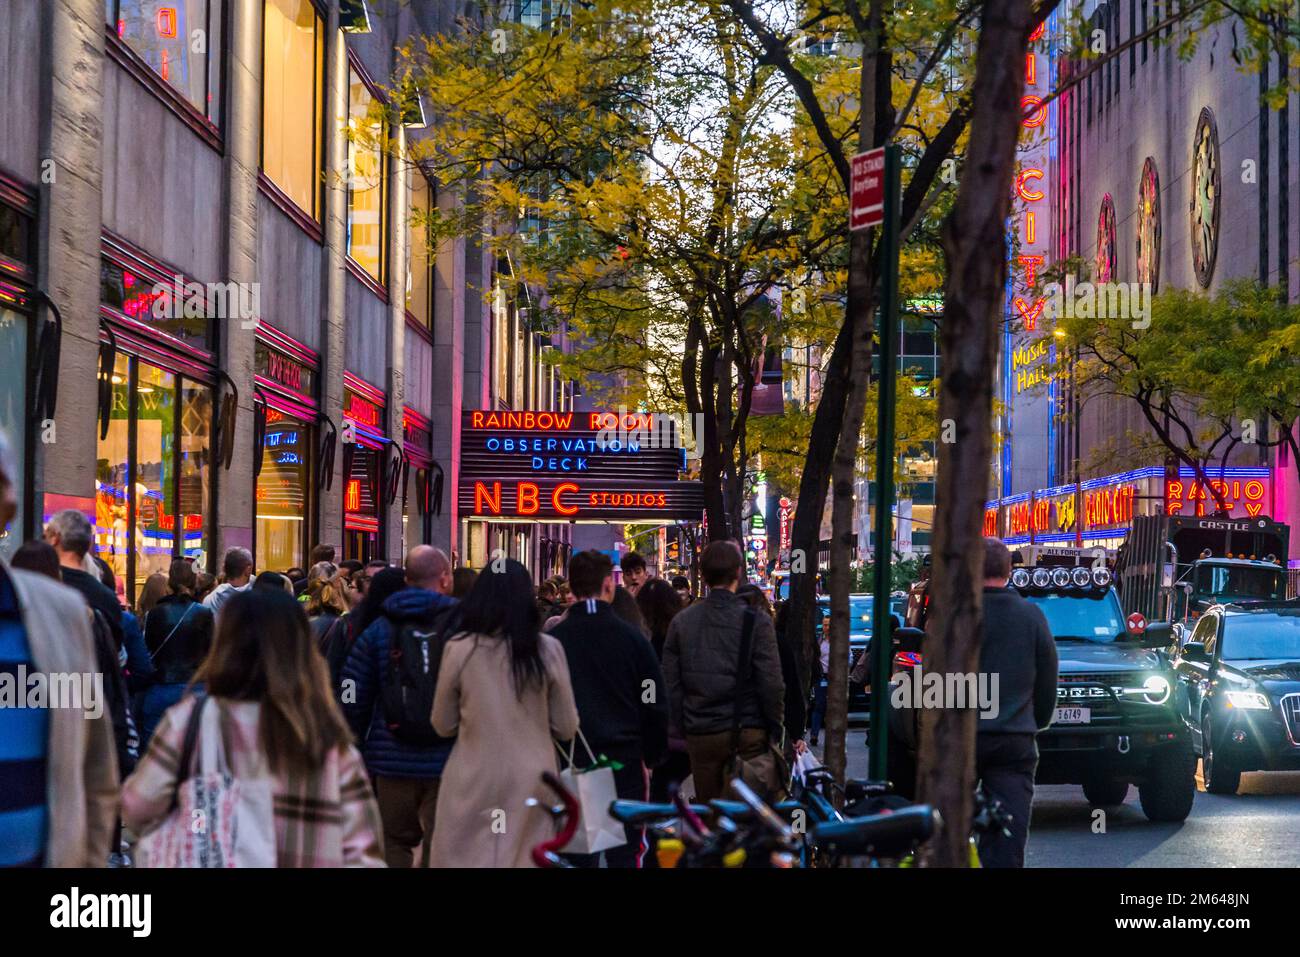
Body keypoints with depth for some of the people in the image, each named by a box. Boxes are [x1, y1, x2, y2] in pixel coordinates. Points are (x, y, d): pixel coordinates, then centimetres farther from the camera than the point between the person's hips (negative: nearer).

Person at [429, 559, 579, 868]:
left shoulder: (459, 649, -8)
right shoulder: (548, 650, -6)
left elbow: (443, 725, 4)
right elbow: (567, 728, 3)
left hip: (473, 779, -1)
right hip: (532, 778, 1)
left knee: (467, 858, 8)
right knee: (527, 858, 9)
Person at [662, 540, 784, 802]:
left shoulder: (681, 622, 3)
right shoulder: (757, 622, -8)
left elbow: (671, 684, 4)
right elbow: (771, 684, -9)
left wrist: (683, 727, 12)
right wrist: (774, 729, 4)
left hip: (699, 735, 3)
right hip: (746, 733, -3)